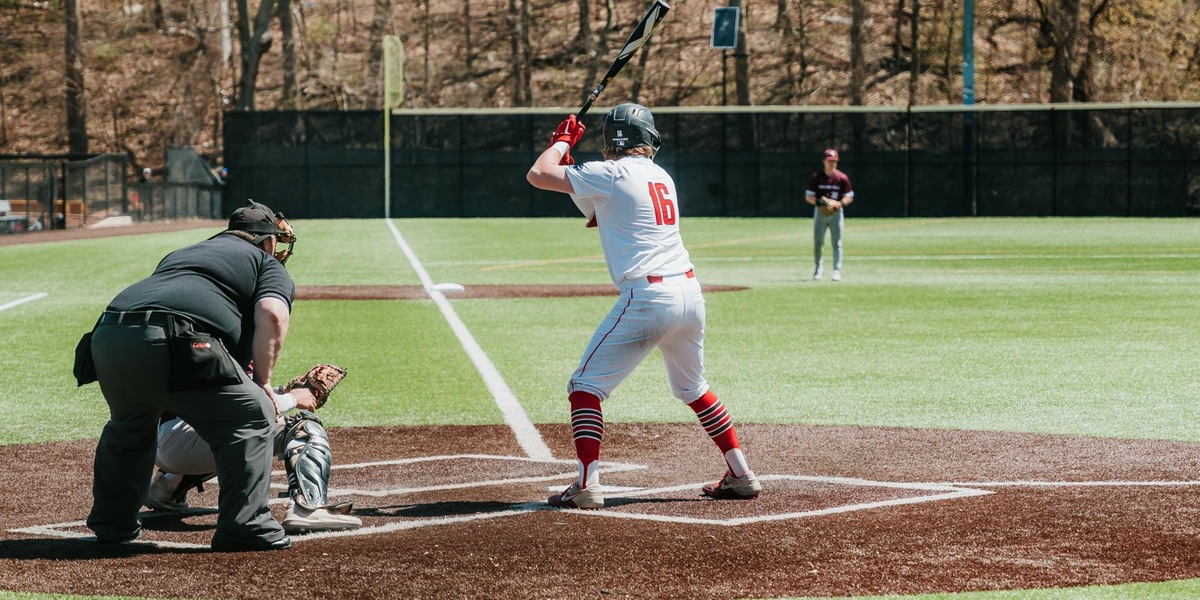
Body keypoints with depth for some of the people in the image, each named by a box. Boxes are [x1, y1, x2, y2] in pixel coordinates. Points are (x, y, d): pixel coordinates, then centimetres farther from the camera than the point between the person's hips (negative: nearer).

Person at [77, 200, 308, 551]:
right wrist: (262, 384, 3)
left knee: (128, 425, 33)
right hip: (171, 346, -7)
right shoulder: (269, 266, 20)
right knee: (253, 417, 7)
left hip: (106, 338, 7)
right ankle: (244, 529, 0)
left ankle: (111, 523, 41)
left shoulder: (180, 255, 40)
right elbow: (272, 315, -1)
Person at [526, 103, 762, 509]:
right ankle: (741, 475, 26)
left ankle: (587, 486, -14)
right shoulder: (662, 178, 18)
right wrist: (574, 171, 26)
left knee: (585, 386, -1)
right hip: (689, 293, 7)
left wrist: (563, 141, 13)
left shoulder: (611, 174, -5)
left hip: (646, 298, -7)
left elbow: (537, 175, -4)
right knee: (692, 388, 26)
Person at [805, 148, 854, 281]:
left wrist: (838, 204, -17)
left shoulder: (842, 178, -2)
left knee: (837, 243, -2)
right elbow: (808, 196, 0)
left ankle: (837, 271, -1)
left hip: (836, 213, 0)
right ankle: (818, 269, 19)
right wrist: (819, 202, -20)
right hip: (820, 212, 0)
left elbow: (849, 197, 2)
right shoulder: (816, 177, -2)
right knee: (818, 243, 2)